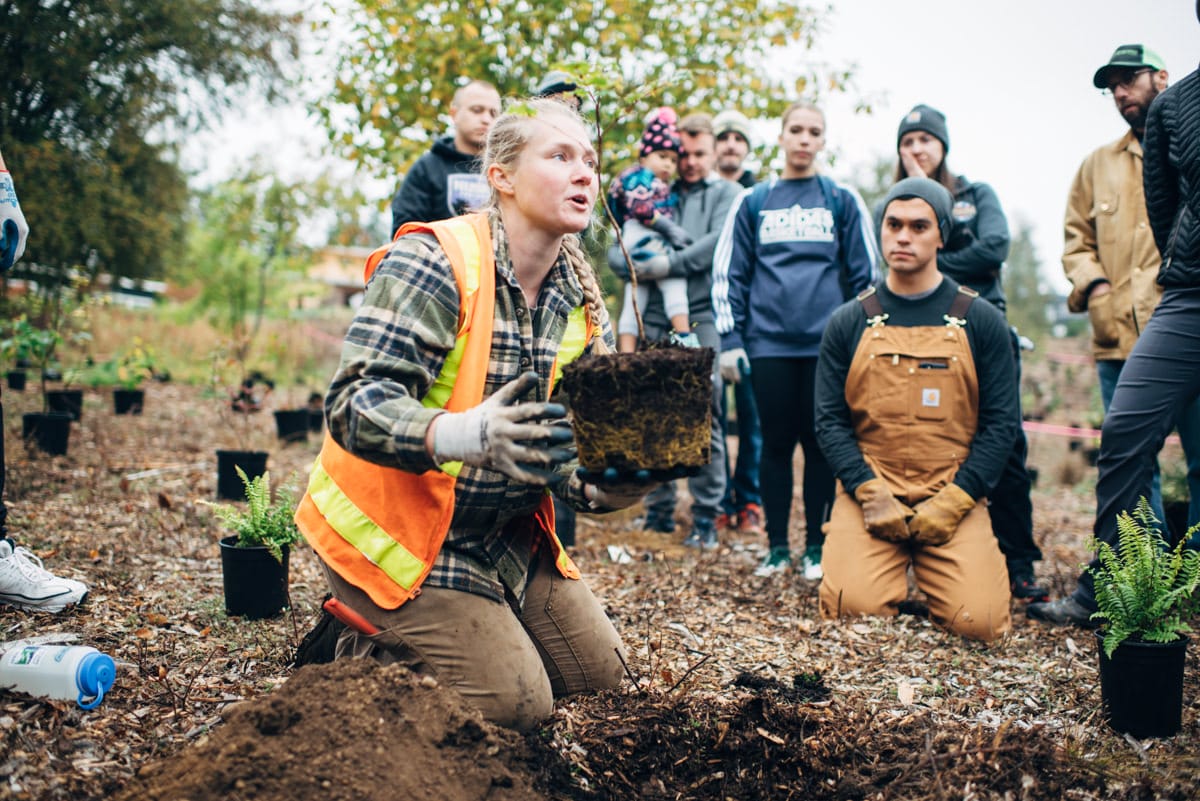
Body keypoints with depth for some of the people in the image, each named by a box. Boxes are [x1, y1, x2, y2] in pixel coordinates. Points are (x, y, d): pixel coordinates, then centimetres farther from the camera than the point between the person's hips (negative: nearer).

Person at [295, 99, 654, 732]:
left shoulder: (583, 300, 0)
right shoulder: (432, 264, -21)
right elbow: (355, 403, -30)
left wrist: (614, 483, -26)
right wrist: (466, 434, -48)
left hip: (506, 536, 8)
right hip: (399, 531, -7)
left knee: (599, 673, 12)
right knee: (515, 702, -14)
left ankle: (392, 644, 23)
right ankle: (358, 655, 8)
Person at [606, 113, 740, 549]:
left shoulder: (725, 194, 9)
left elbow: (719, 243, -10)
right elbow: (615, 250, 9)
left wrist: (667, 264, -17)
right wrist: (636, 265, -13)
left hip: (702, 319, -3)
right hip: (655, 319, 3)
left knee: (704, 417, -5)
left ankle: (707, 516, 2)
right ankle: (659, 509, 17)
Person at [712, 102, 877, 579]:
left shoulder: (843, 202, 8)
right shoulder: (752, 203, 9)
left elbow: (865, 275, 9)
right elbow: (728, 273, 8)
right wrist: (730, 339, 1)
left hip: (826, 342, 0)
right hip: (768, 343, 1)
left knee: (819, 444, 4)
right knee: (776, 443, 5)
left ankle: (816, 548, 14)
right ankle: (777, 548, 15)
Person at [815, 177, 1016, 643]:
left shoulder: (980, 321, 5)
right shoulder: (849, 323, 7)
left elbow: (1001, 422, 3)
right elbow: (830, 420, 4)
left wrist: (951, 503, -8)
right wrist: (871, 494, -10)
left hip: (953, 500, 0)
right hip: (869, 493, 0)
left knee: (978, 620, -18)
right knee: (854, 609, -21)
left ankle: (928, 567, 15)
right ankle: (896, 567, 14)